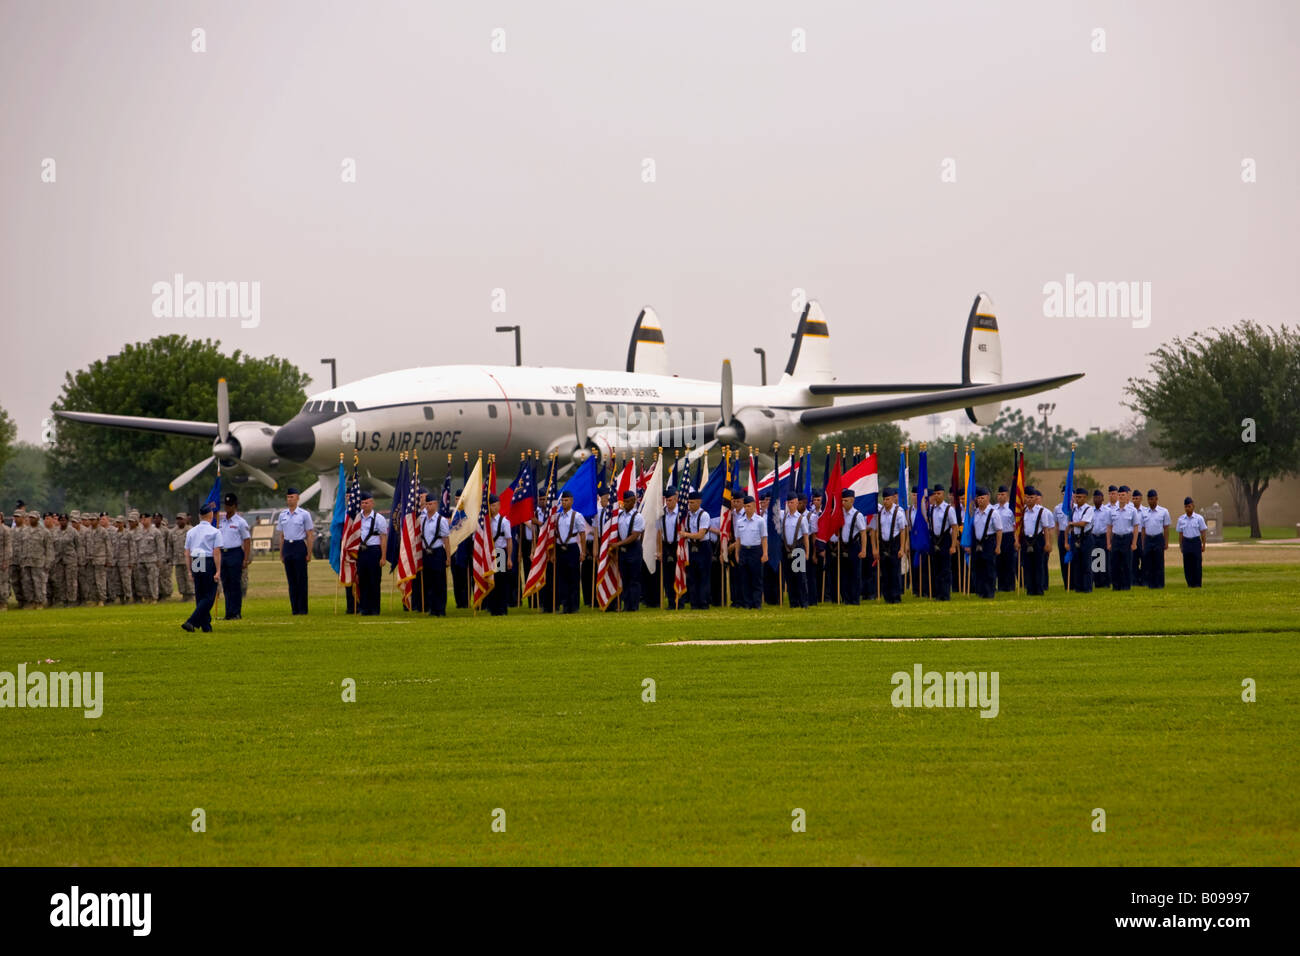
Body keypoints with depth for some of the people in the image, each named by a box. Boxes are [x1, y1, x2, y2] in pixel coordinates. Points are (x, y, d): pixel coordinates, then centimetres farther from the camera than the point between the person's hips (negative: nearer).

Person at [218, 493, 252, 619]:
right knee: (226, 585, 7)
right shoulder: (221, 521, 14)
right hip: (222, 554, 6)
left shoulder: (240, 522, -4)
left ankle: (236, 613, -2)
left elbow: (247, 541, -6)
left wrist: (246, 559, -13)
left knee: (235, 585, -5)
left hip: (235, 553, -6)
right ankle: (229, 613, 11)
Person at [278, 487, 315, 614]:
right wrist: (281, 553, 11)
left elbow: (309, 535, -1)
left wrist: (309, 553, -7)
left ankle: (303, 608, 1)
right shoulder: (282, 515, 11)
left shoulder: (304, 514, -1)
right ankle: (294, 608, 9)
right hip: (287, 546, 4)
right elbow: (281, 536, 16)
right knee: (291, 580, 5)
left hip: (299, 546, -4)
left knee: (301, 579, -4)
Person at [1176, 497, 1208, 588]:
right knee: (1187, 564, 1)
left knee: (1196, 563, -2)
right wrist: (1180, 546, 8)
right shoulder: (1181, 519, 4)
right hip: (1186, 542, 2)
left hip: (1196, 541, -2)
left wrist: (1203, 545, -1)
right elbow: (1180, 533, 10)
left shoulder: (1199, 518, -3)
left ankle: (1197, 583, 4)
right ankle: (1190, 583, 9)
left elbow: (1203, 532, 1)